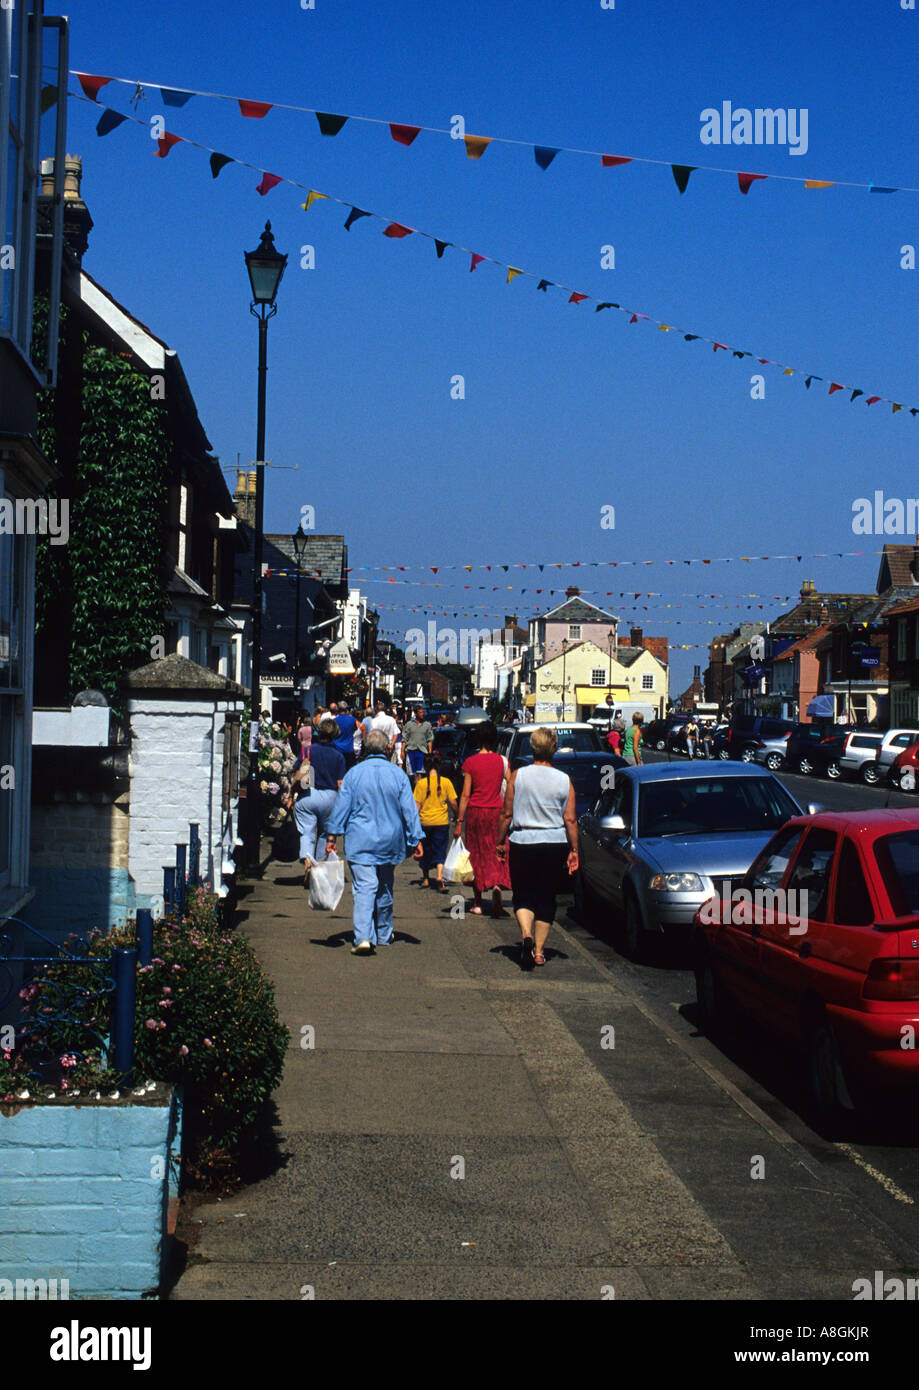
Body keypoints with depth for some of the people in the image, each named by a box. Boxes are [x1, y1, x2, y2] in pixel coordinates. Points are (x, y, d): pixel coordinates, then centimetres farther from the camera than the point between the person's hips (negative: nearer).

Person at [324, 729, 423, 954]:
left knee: (364, 888, -9)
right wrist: (416, 839, 7)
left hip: (360, 841, -2)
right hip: (389, 842, 2)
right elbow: (410, 810, 2)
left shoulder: (354, 774, -2)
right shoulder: (397, 775, 0)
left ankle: (363, 937, -25)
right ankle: (384, 934, 30)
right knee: (385, 889, 17)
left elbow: (341, 807, 0)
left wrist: (332, 835, 6)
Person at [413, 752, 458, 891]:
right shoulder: (446, 782, -5)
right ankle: (440, 876, -16)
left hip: (425, 821, 0)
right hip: (441, 821, 0)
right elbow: (453, 803, -4)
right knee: (440, 850, 5)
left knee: (426, 849, 16)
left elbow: (417, 805, -7)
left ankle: (426, 879, 26)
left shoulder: (421, 783, -7)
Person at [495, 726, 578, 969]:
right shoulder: (564, 780, -2)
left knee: (523, 895, 8)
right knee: (546, 897, 12)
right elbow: (570, 819, -3)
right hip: (555, 844, 1)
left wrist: (500, 842, 10)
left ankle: (526, 934, -18)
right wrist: (574, 850, 2)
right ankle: (539, 951, 13)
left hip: (522, 843, -1)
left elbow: (506, 814, -1)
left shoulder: (517, 776, -3)